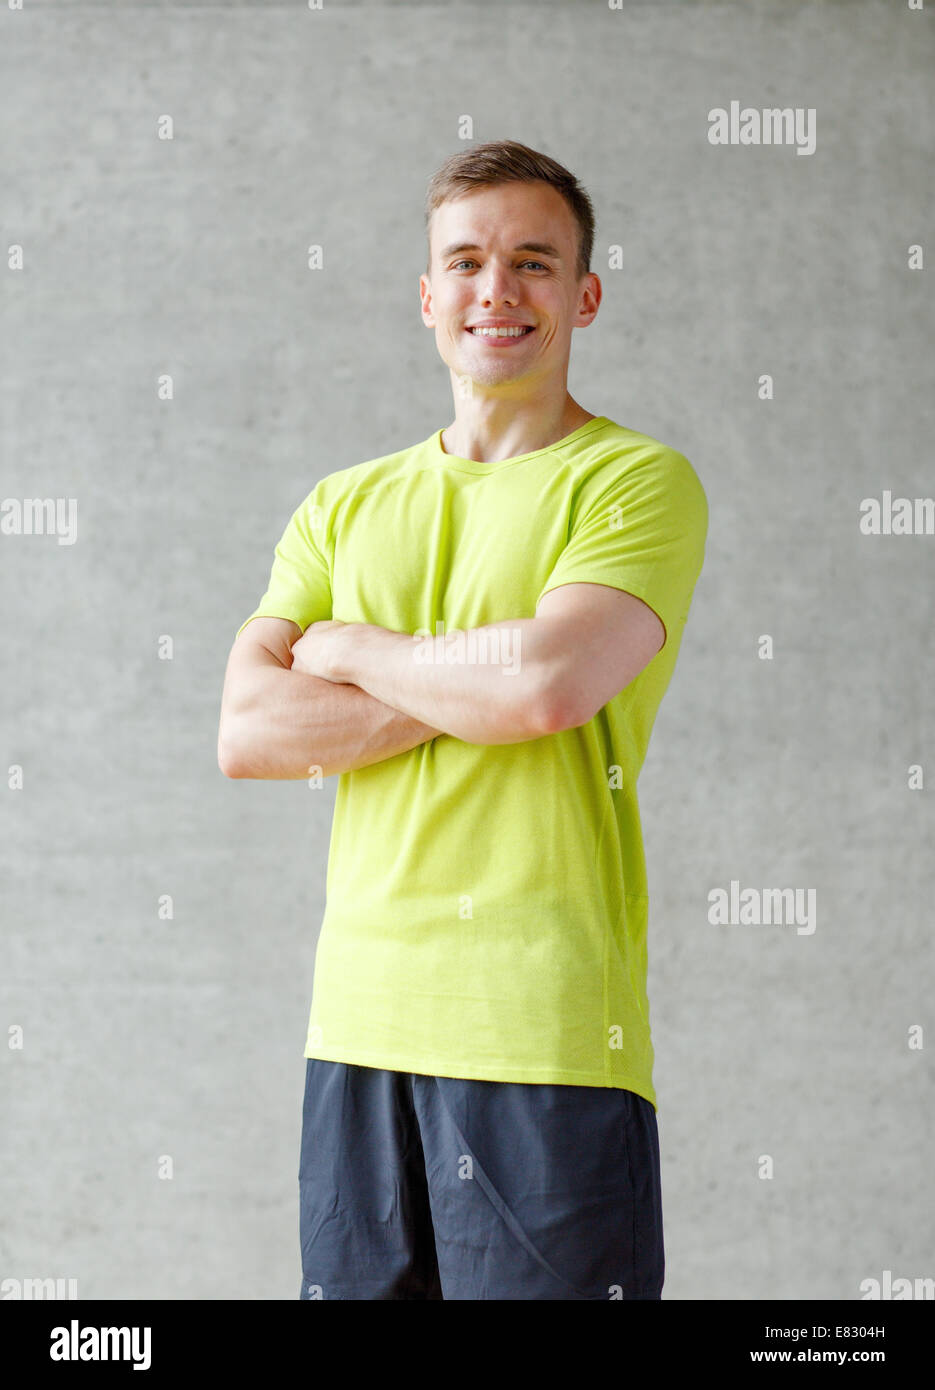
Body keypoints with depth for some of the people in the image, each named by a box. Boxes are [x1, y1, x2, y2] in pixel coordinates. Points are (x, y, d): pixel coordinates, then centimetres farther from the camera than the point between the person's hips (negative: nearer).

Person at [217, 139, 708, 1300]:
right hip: (359, 1019, 5)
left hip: (547, 1030, -5)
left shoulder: (639, 481, 0)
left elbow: (549, 682, -17)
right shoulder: (346, 505, 15)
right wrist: (471, 692, -8)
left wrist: (350, 649, -1)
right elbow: (245, 733, 3)